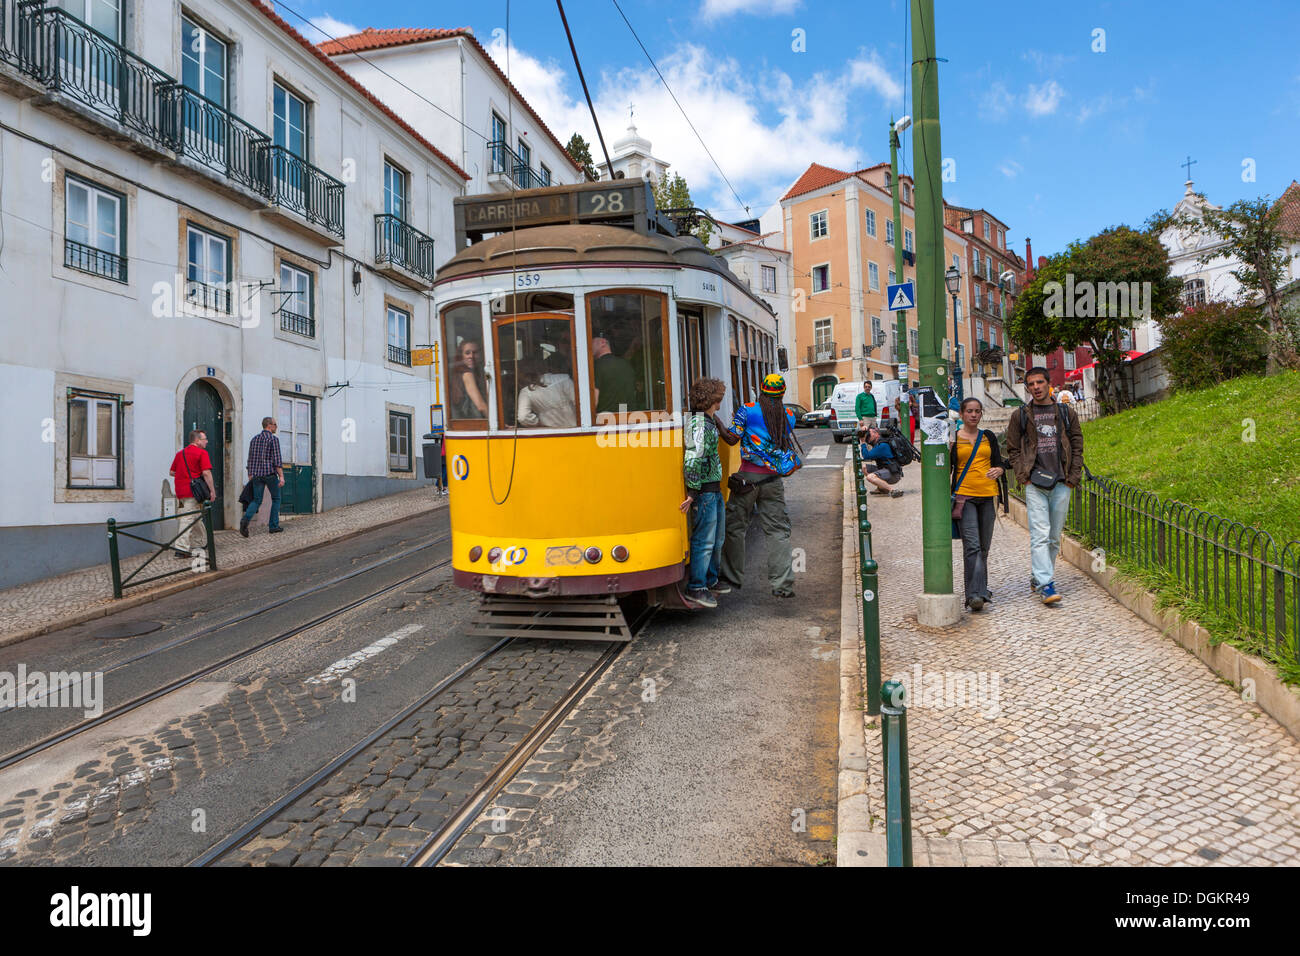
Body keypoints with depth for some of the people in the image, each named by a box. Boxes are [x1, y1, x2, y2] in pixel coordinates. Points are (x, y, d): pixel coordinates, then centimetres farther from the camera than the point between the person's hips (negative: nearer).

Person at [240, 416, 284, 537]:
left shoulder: (254, 439, 13)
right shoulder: (273, 439, -7)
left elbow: (250, 459, 15)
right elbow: (277, 460, -14)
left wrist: (250, 475, 21)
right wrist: (281, 476, -16)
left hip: (256, 474, 5)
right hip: (270, 473, -5)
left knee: (256, 500, 7)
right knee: (276, 499, 11)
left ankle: (246, 519, -18)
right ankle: (273, 526, 11)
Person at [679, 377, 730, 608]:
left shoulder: (709, 421, 13)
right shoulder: (700, 424, -19)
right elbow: (693, 459, -26)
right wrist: (693, 492, -23)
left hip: (715, 489, 10)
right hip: (705, 490, -10)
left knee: (717, 538, 19)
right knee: (704, 540, -3)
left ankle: (710, 580, 33)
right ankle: (696, 588, 7)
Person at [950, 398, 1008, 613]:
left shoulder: (989, 437, 13)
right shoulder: (953, 438, 3)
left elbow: (999, 462, 11)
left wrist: (998, 470, -12)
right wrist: (947, 452, -17)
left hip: (988, 495, 4)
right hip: (964, 496, -3)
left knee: (984, 547, 10)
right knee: (971, 546, -14)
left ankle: (980, 588, 26)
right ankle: (975, 594, -17)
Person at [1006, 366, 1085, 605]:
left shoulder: (1066, 413, 10)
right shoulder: (1021, 416, 7)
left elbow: (1077, 446, 11)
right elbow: (1013, 449, 9)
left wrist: (1073, 477, 2)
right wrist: (1023, 476, -2)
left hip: (1061, 484, 2)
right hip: (1035, 484, -2)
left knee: (1054, 537, 8)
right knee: (1039, 535, -12)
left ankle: (1039, 577, 22)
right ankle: (1045, 584, -14)